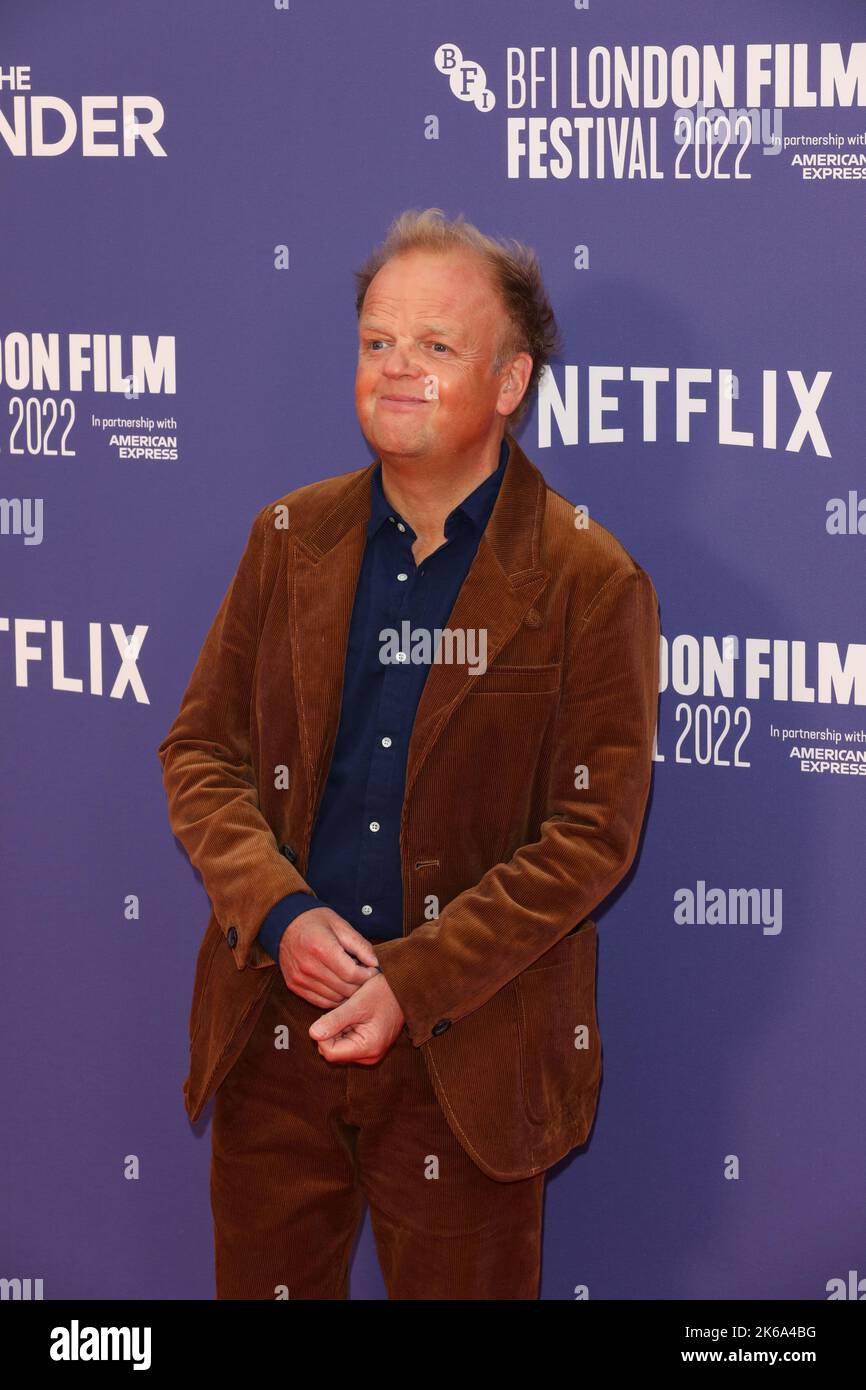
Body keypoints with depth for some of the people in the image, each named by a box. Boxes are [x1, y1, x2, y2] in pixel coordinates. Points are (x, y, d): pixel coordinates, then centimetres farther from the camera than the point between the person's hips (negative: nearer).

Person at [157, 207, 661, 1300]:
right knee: (263, 1287, 12)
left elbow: (593, 830, -10)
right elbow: (200, 750, 6)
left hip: (467, 1058, -3)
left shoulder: (590, 583, -6)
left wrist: (413, 982, -17)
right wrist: (280, 914, -12)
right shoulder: (290, 539, 6)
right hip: (274, 1027, 3)